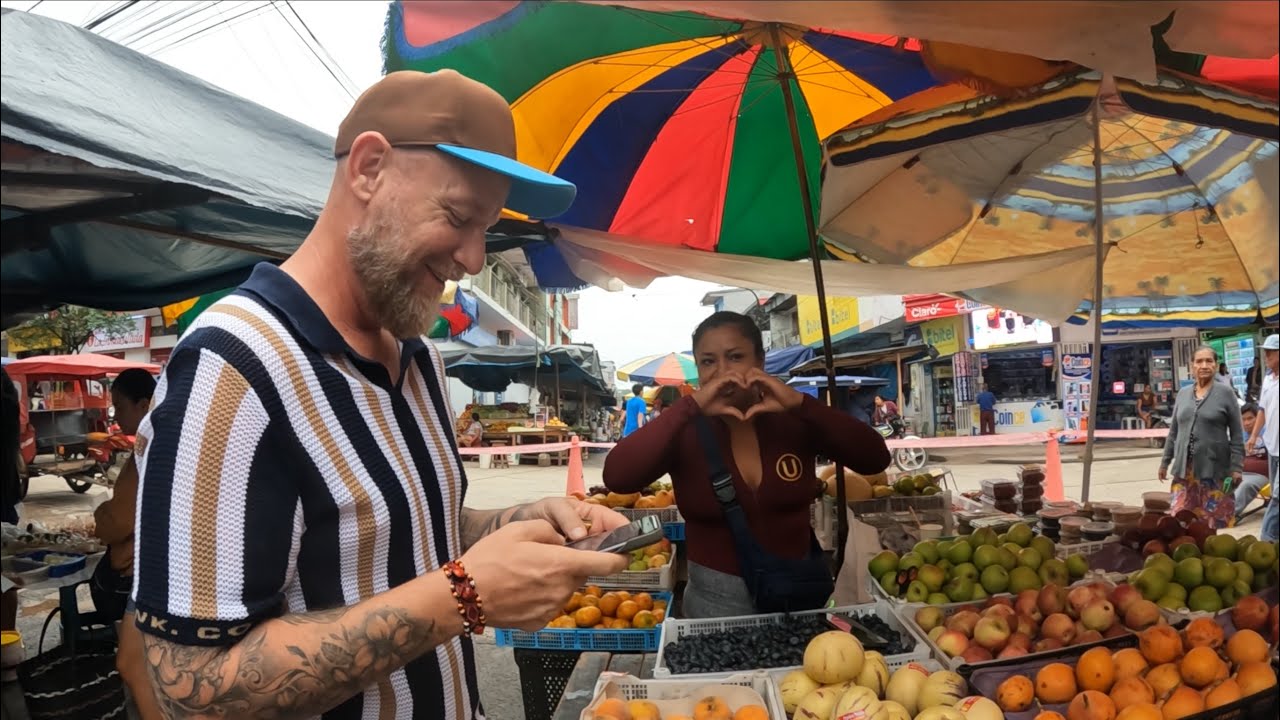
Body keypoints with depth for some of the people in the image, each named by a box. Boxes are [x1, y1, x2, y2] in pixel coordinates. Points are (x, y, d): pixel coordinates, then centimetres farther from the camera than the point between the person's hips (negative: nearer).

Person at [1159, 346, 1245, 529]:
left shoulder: (1225, 393, -2)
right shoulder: (1183, 394, 10)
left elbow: (1237, 435, -3)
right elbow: (1173, 432, 15)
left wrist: (1236, 467, -8)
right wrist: (1165, 461, 15)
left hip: (1214, 468, -4)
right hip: (1185, 468, 4)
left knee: (1216, 521, 2)